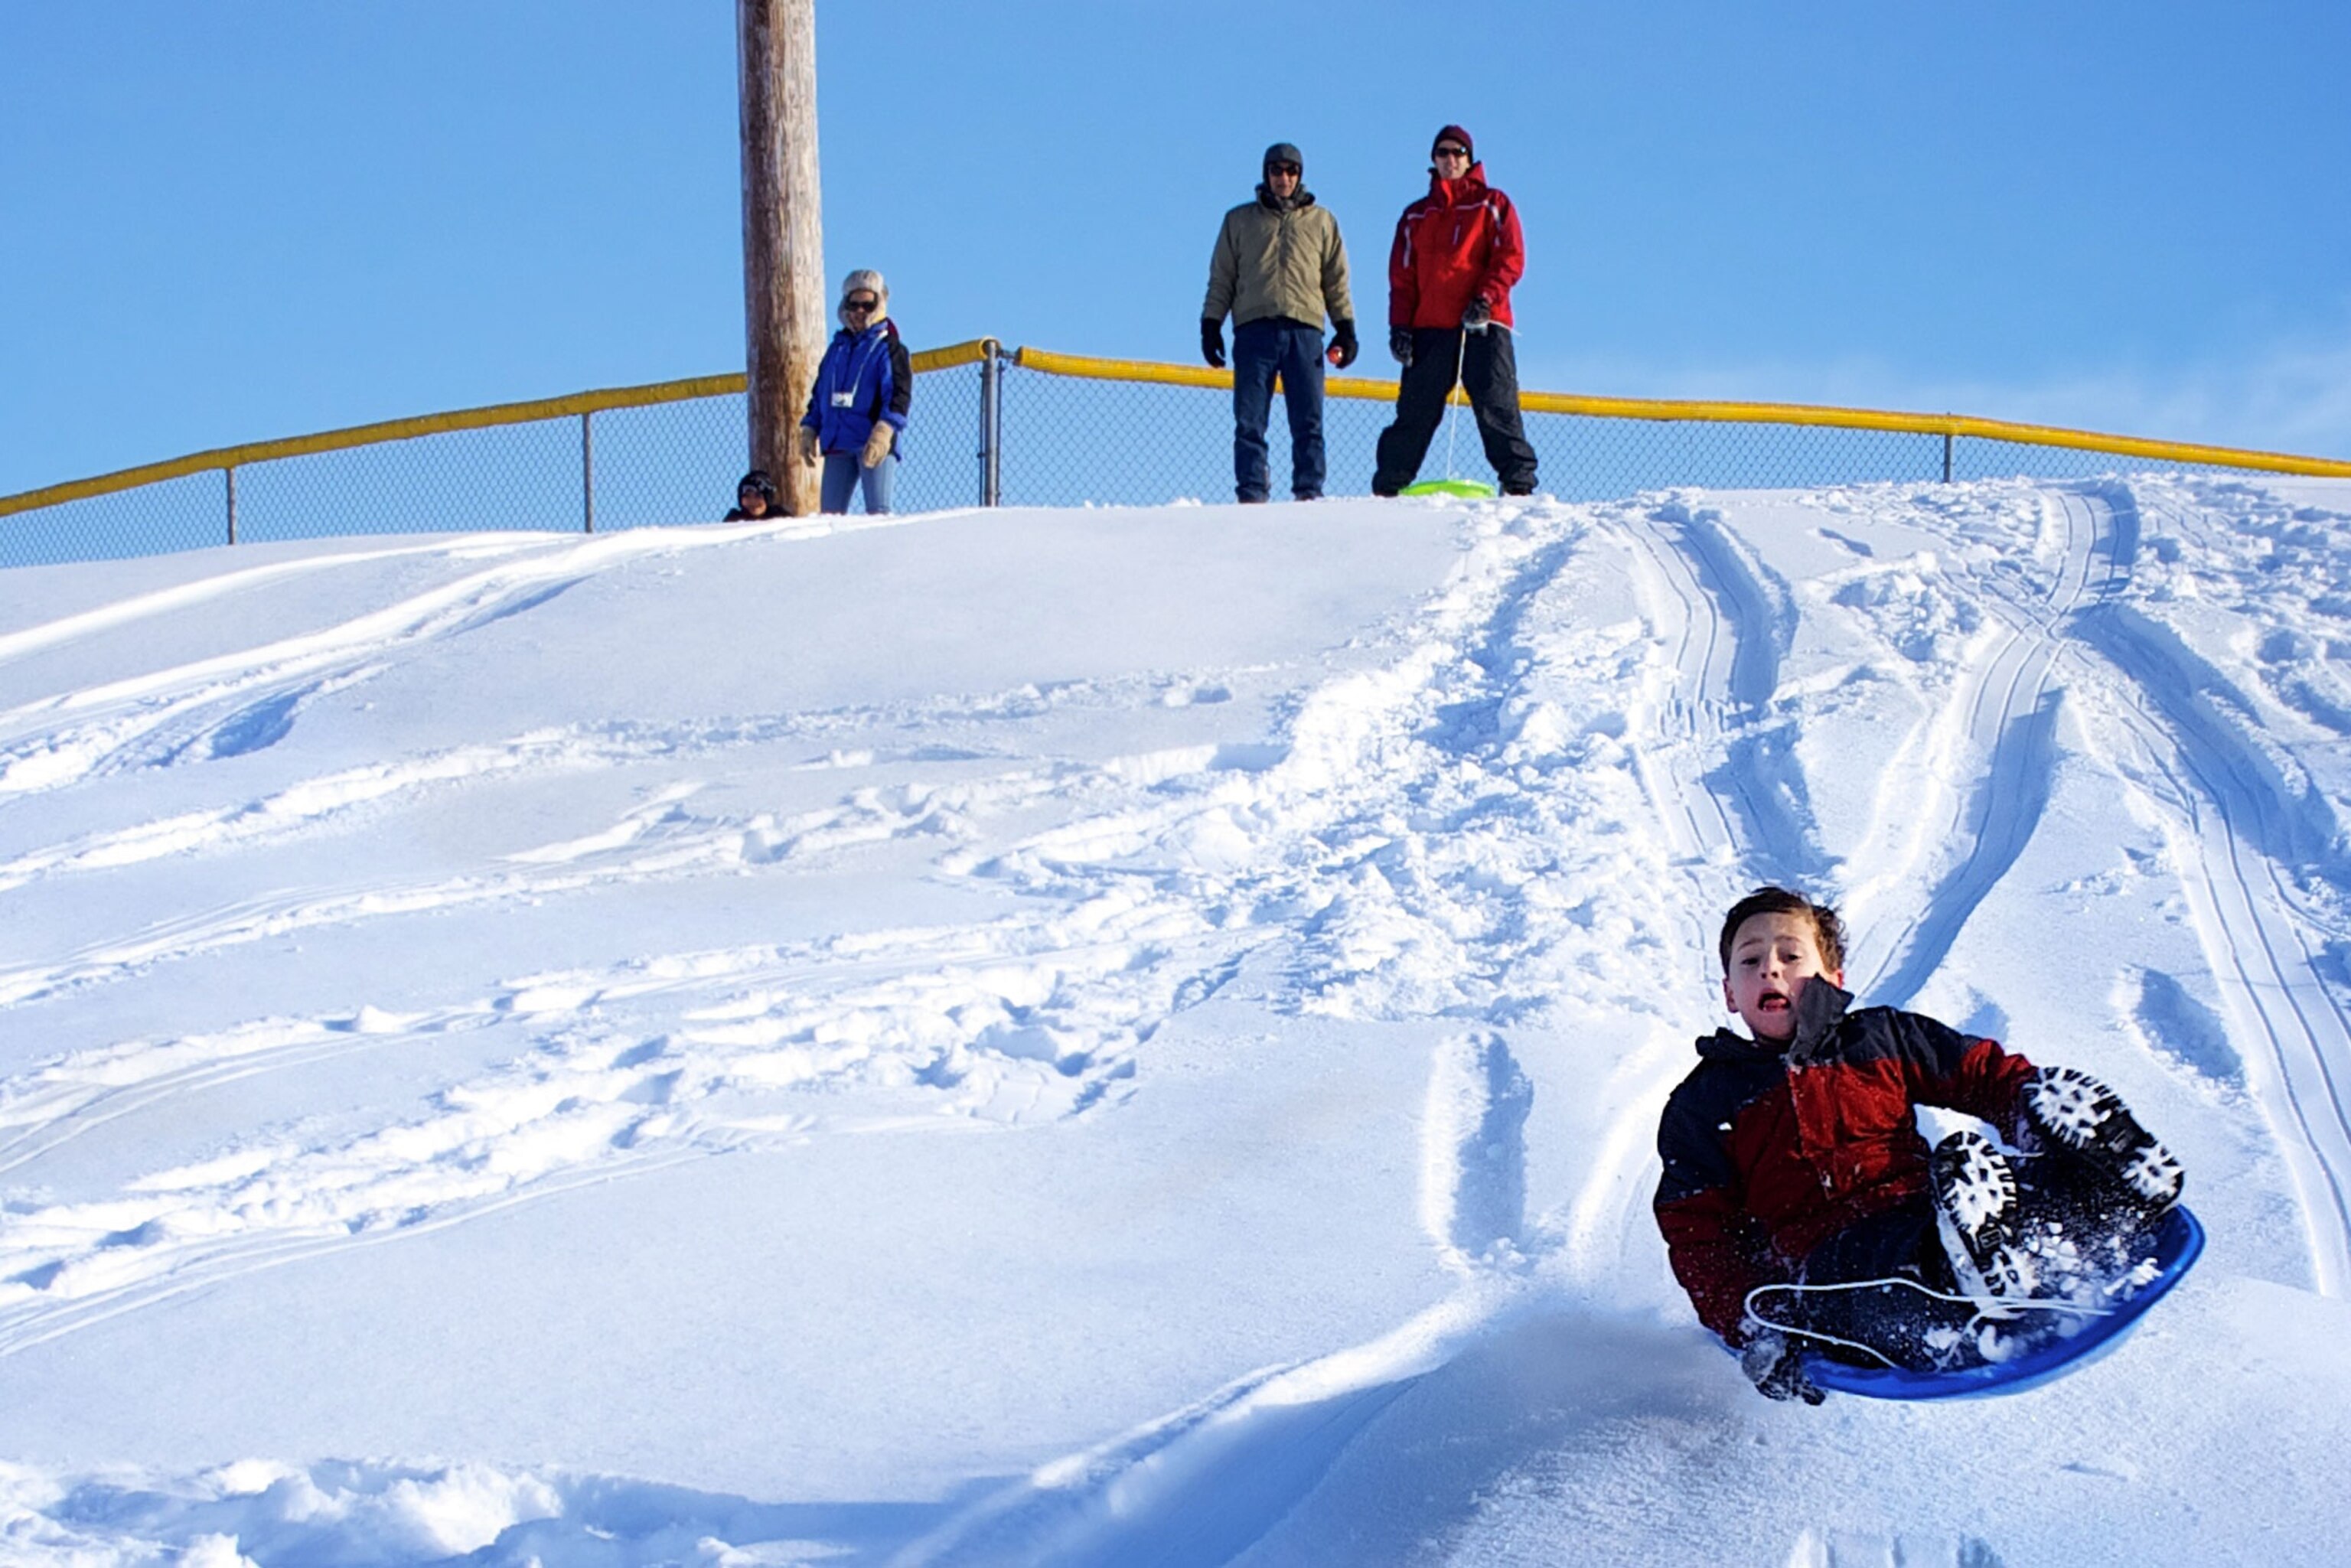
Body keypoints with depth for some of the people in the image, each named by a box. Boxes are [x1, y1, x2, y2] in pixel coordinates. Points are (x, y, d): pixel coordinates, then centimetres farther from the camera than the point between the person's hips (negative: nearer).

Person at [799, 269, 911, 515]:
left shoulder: (888, 347, 2)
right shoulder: (837, 349, 20)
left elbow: (899, 395, -7)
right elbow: (818, 394, 25)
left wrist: (884, 431, -20)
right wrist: (809, 431, 16)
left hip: (873, 444, -6)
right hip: (838, 444, 6)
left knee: (877, 510, -14)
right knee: (830, 512, 3)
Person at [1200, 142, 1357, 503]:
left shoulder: (1321, 222, 17)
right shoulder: (1240, 220, 17)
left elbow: (1337, 280, 16)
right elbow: (1221, 279, 16)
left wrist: (1346, 327, 7)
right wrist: (1211, 324, 6)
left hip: (1304, 329, 0)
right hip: (1254, 328, 0)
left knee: (1308, 421, -4)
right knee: (1249, 420, -5)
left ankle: (1310, 492, -3)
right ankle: (1251, 494, -5)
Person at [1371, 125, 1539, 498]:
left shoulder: (1492, 204, 11)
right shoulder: (1416, 215, 19)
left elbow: (1511, 258, 0)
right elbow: (1401, 275, 15)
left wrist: (1485, 300, -15)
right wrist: (1400, 326, 1)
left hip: (1483, 327, -3)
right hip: (1430, 328, 3)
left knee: (1497, 409, -10)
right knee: (1415, 412, 1)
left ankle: (1519, 483, -12)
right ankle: (1387, 487, 4)